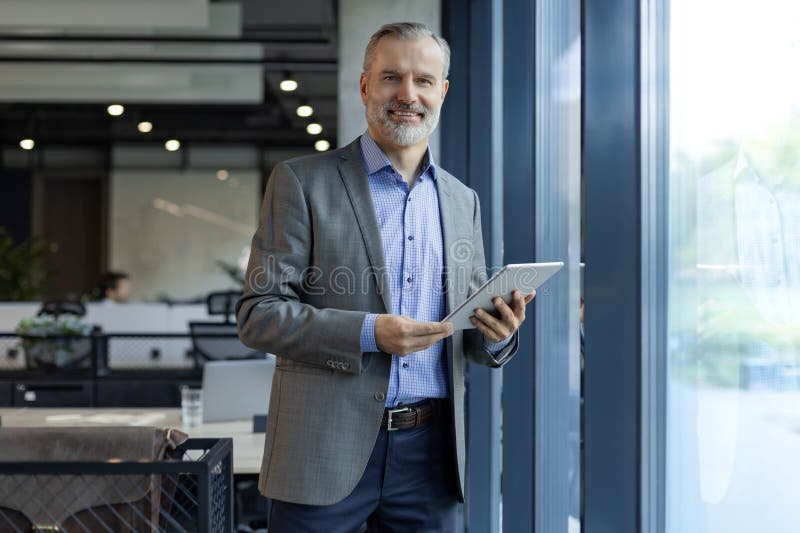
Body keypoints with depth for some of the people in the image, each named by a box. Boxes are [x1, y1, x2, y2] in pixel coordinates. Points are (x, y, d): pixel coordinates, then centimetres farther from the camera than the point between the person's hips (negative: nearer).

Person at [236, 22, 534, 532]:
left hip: (431, 452, 4)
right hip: (327, 451, -4)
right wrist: (368, 333, -20)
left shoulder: (462, 200, 12)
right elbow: (257, 314, -7)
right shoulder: (302, 182, -2)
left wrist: (497, 332, -7)